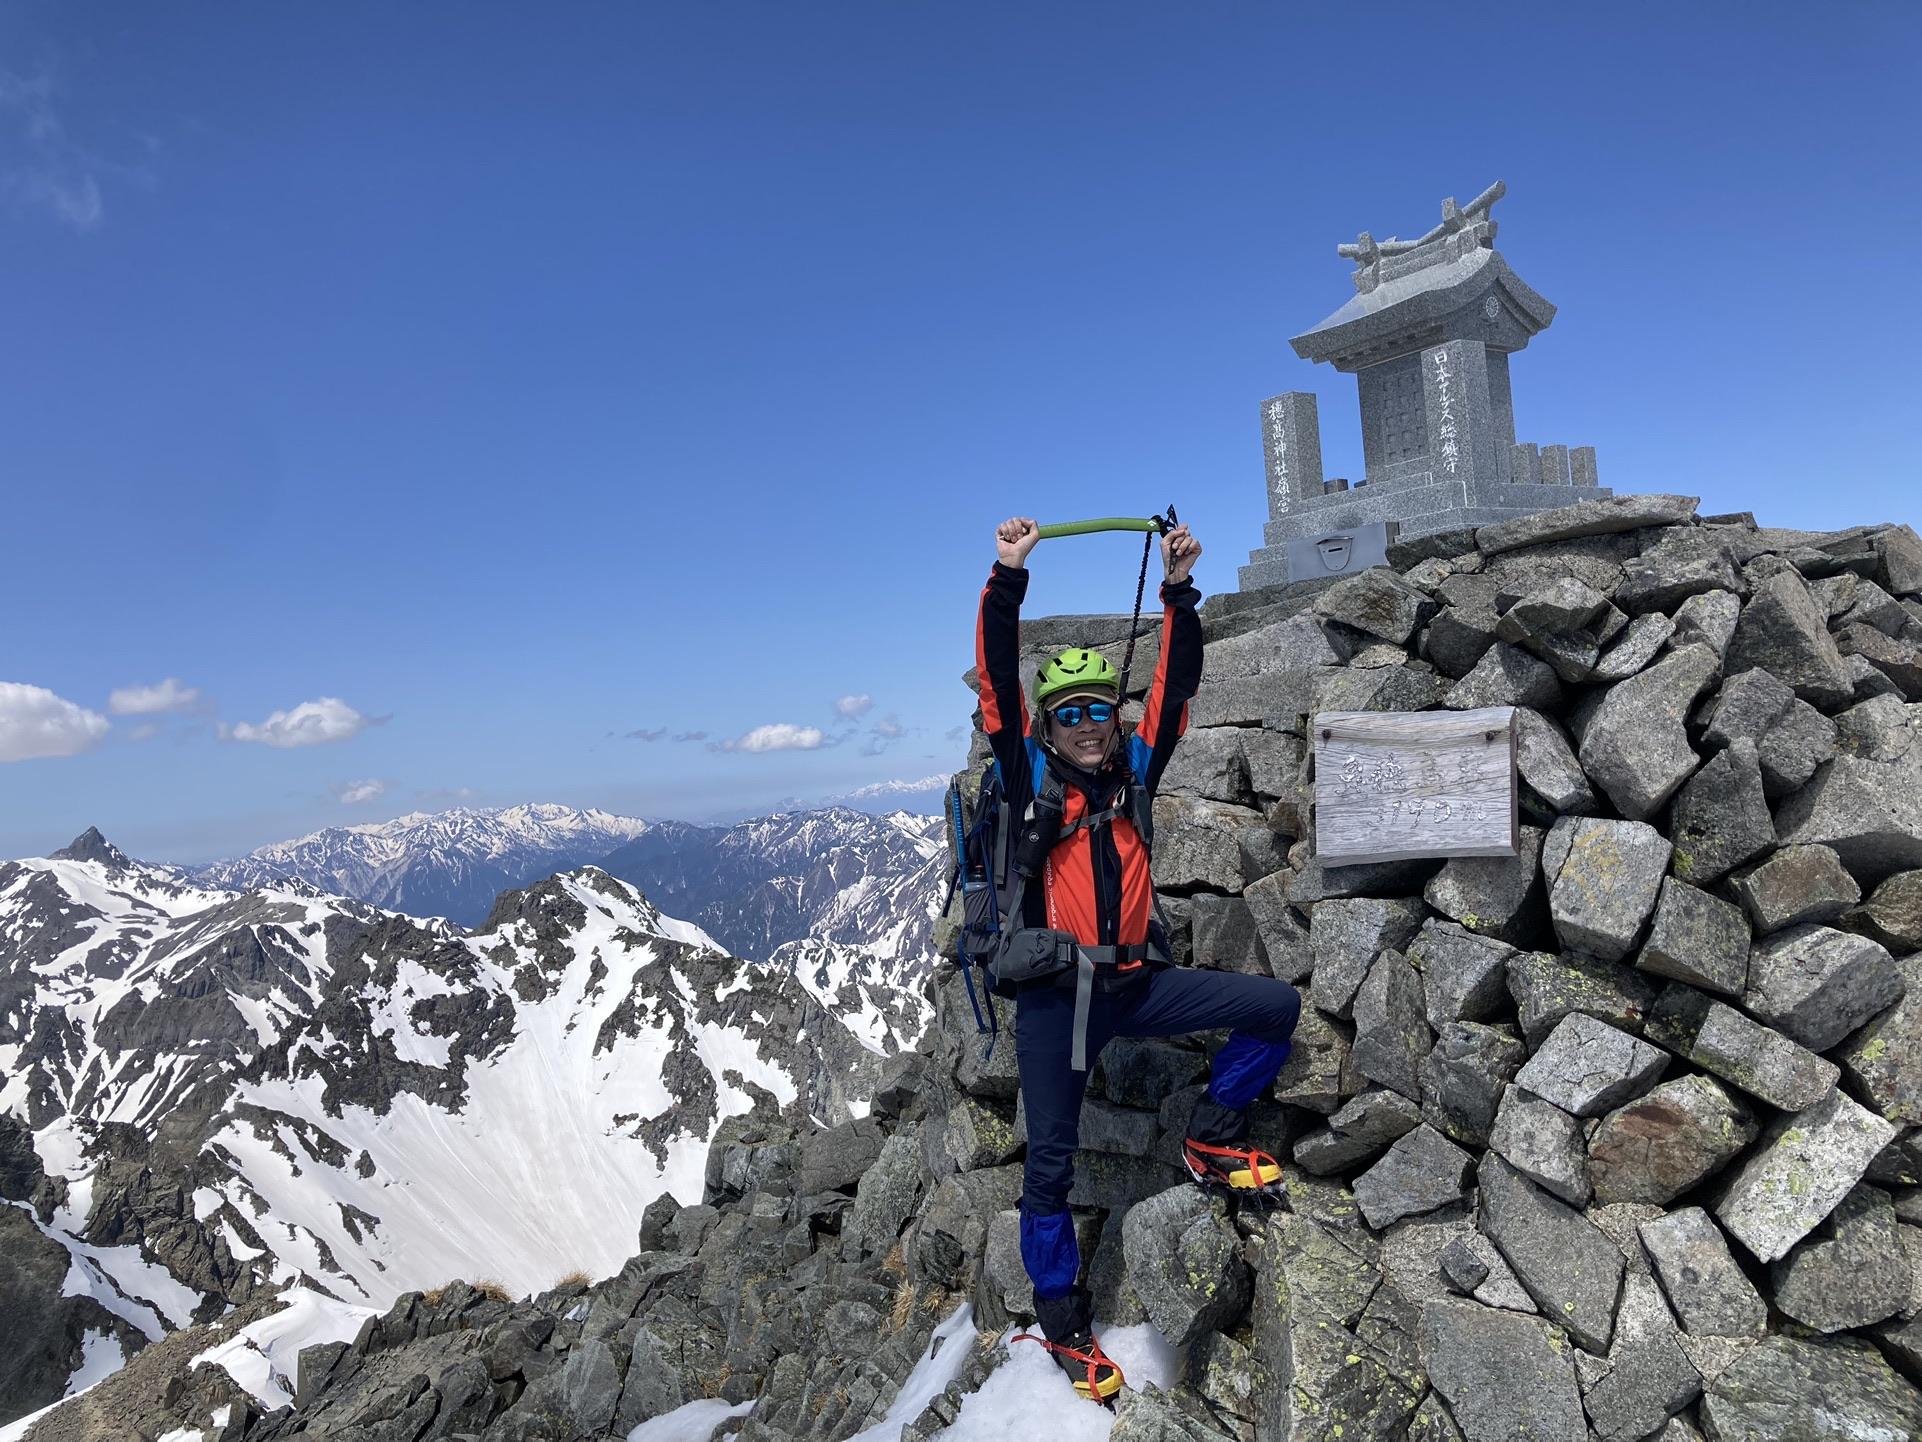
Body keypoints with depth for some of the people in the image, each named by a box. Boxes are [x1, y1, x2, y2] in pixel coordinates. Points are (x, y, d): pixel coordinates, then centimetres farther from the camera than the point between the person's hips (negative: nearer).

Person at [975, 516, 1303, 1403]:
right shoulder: (1028, 774, -3)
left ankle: (1210, 1139, 13)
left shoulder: (1135, 767, 5)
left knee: (1277, 1006, -4)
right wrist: (1007, 581, -20)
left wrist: (1178, 591, -7)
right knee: (1051, 1160, 4)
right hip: (1053, 995, -3)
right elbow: (997, 679, -14)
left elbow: (1178, 682, 1)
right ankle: (1063, 1322, 25)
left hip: (1138, 984, 4)